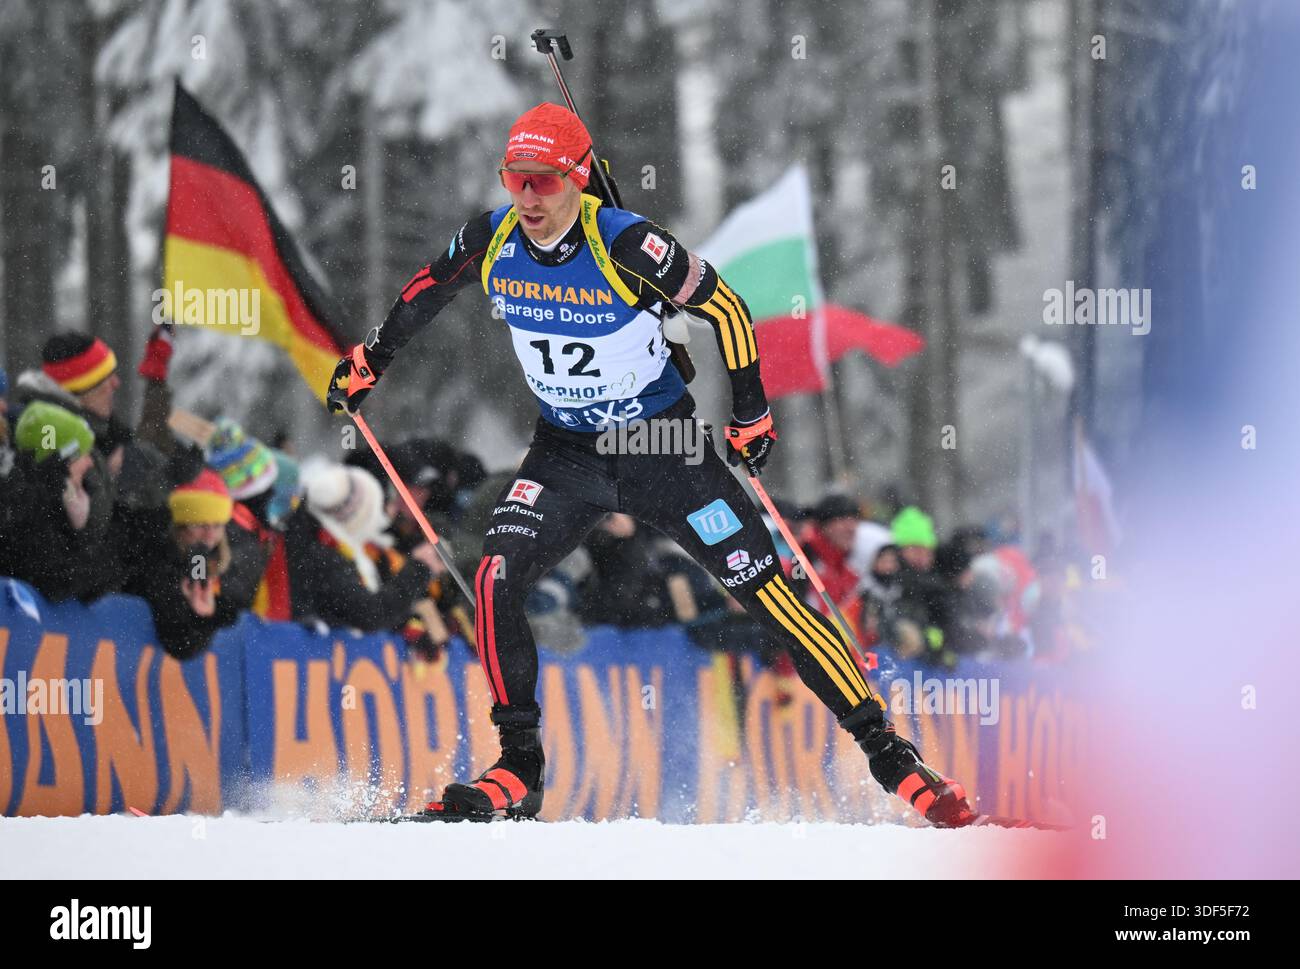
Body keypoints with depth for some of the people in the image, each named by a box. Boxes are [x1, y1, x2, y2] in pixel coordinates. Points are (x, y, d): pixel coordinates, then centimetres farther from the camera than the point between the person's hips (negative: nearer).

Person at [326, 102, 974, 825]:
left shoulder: (628, 247, -25)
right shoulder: (491, 242, -11)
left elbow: (727, 311, -13)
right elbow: (428, 289, 12)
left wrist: (750, 414, -9)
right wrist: (371, 360, 19)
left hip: (666, 449, -4)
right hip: (567, 453, 4)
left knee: (770, 595, -8)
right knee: (497, 578, -19)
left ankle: (889, 752, -1)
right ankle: (519, 773, -9)